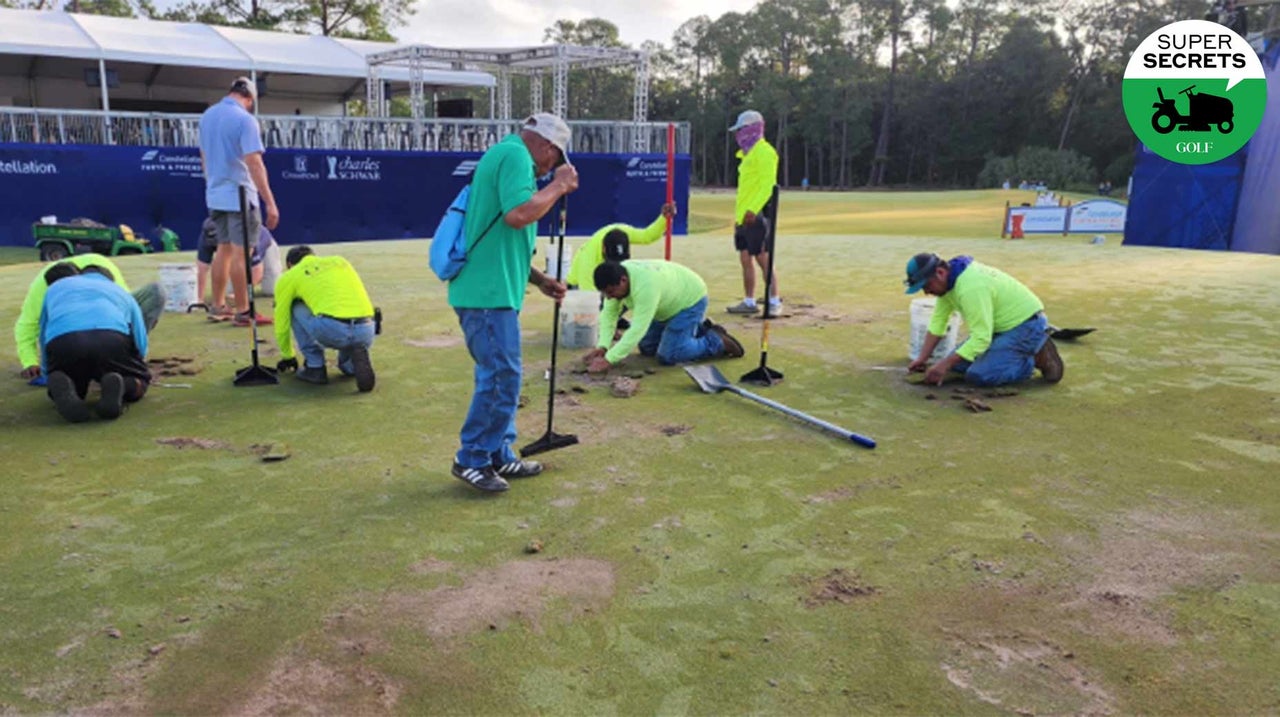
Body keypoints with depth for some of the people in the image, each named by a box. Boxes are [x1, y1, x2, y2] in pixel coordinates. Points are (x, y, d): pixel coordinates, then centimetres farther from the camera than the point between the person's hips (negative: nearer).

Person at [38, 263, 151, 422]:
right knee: (140, 380, 25)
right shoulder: (122, 293, 38)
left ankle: (62, 388, -9)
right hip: (111, 338, -1)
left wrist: (49, 371, 60)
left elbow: (44, 338, 43)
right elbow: (140, 345, 34)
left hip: (62, 342, 1)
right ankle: (119, 386, -11)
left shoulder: (55, 287, 41)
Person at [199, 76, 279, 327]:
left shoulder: (207, 115, 10)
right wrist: (270, 203, -21)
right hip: (240, 196, -8)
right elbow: (254, 164, -20)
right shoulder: (245, 119, -14)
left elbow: (204, 156, 18)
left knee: (223, 249, 16)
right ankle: (243, 311, 0)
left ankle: (218, 306, 21)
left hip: (215, 195, 8)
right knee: (240, 253, -4)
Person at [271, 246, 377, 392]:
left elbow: (282, 323, 28)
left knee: (296, 307, 25)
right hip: (366, 332, 5)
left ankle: (315, 367, 19)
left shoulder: (289, 276, 20)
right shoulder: (341, 261, 31)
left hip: (331, 330, -5)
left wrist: (287, 356, 46)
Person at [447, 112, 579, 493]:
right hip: (488, 292, -11)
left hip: (492, 290, 11)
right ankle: (471, 460, 6)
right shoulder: (515, 154, -8)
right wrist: (558, 186, -10)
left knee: (501, 376, 14)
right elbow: (518, 215, -25)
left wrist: (540, 280, 22)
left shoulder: (506, 157, 23)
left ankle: (498, 456, 23)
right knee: (501, 376, -5)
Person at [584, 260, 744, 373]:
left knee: (668, 356, -15)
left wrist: (608, 360, -45)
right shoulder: (615, 279, -17)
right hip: (669, 302, 9)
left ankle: (717, 341, 4)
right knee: (647, 348, 12)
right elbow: (608, 315, -14)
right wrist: (602, 347, -29)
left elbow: (638, 328, -43)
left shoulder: (645, 285, -41)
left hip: (690, 299, -9)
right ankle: (698, 330, 25)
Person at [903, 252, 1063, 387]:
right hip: (1003, 325, 10)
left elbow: (981, 337, -32)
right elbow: (937, 322, 4)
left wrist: (945, 364, -32)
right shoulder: (948, 279, -1)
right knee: (958, 362, 6)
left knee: (978, 375, -21)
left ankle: (1038, 357, -3)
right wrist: (922, 358, -2)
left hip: (1026, 324, -10)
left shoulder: (970, 287, -31)